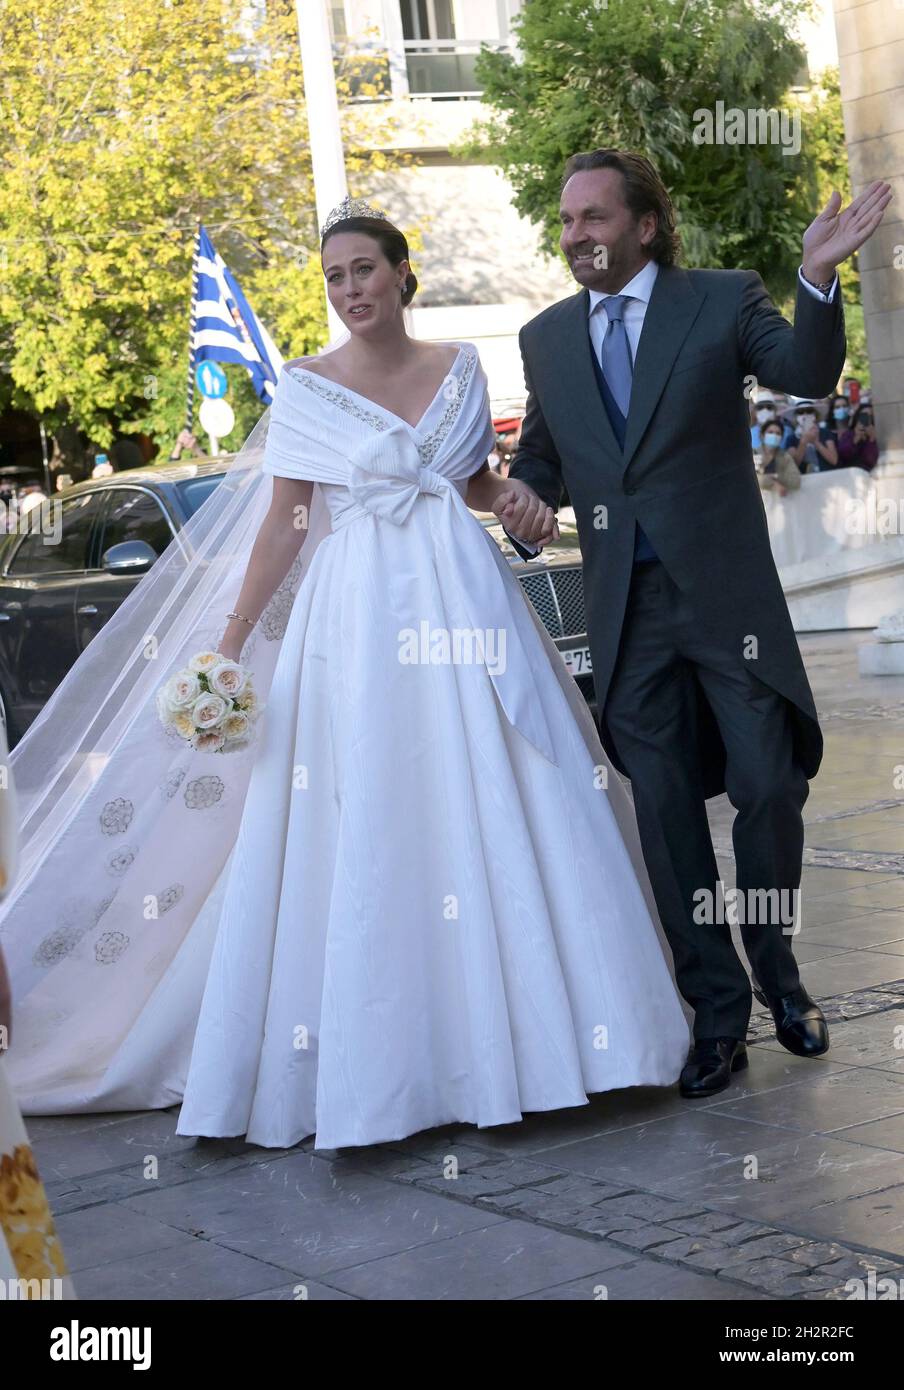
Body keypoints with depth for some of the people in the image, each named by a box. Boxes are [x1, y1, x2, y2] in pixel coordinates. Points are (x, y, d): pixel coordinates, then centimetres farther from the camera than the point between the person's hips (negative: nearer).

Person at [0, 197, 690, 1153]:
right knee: (356, 833, -3)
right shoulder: (305, 389, 1)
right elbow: (282, 523, 0)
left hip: (464, 602, 3)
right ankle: (369, 1061, 6)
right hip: (358, 613, -2)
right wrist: (229, 642, -5)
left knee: (488, 811, 2)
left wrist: (518, 498, -1)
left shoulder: (460, 367, 9)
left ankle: (519, 1026, 16)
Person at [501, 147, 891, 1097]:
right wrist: (523, 507, -1)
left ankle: (776, 973, 24)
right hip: (625, 608, 3)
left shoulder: (724, 301, 0)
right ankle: (716, 1013, 18)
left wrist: (816, 278, -31)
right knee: (665, 813, 6)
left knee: (770, 788, -1)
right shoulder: (545, 338, 10)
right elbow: (538, 454, 20)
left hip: (727, 592, -3)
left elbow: (809, 375, -15)